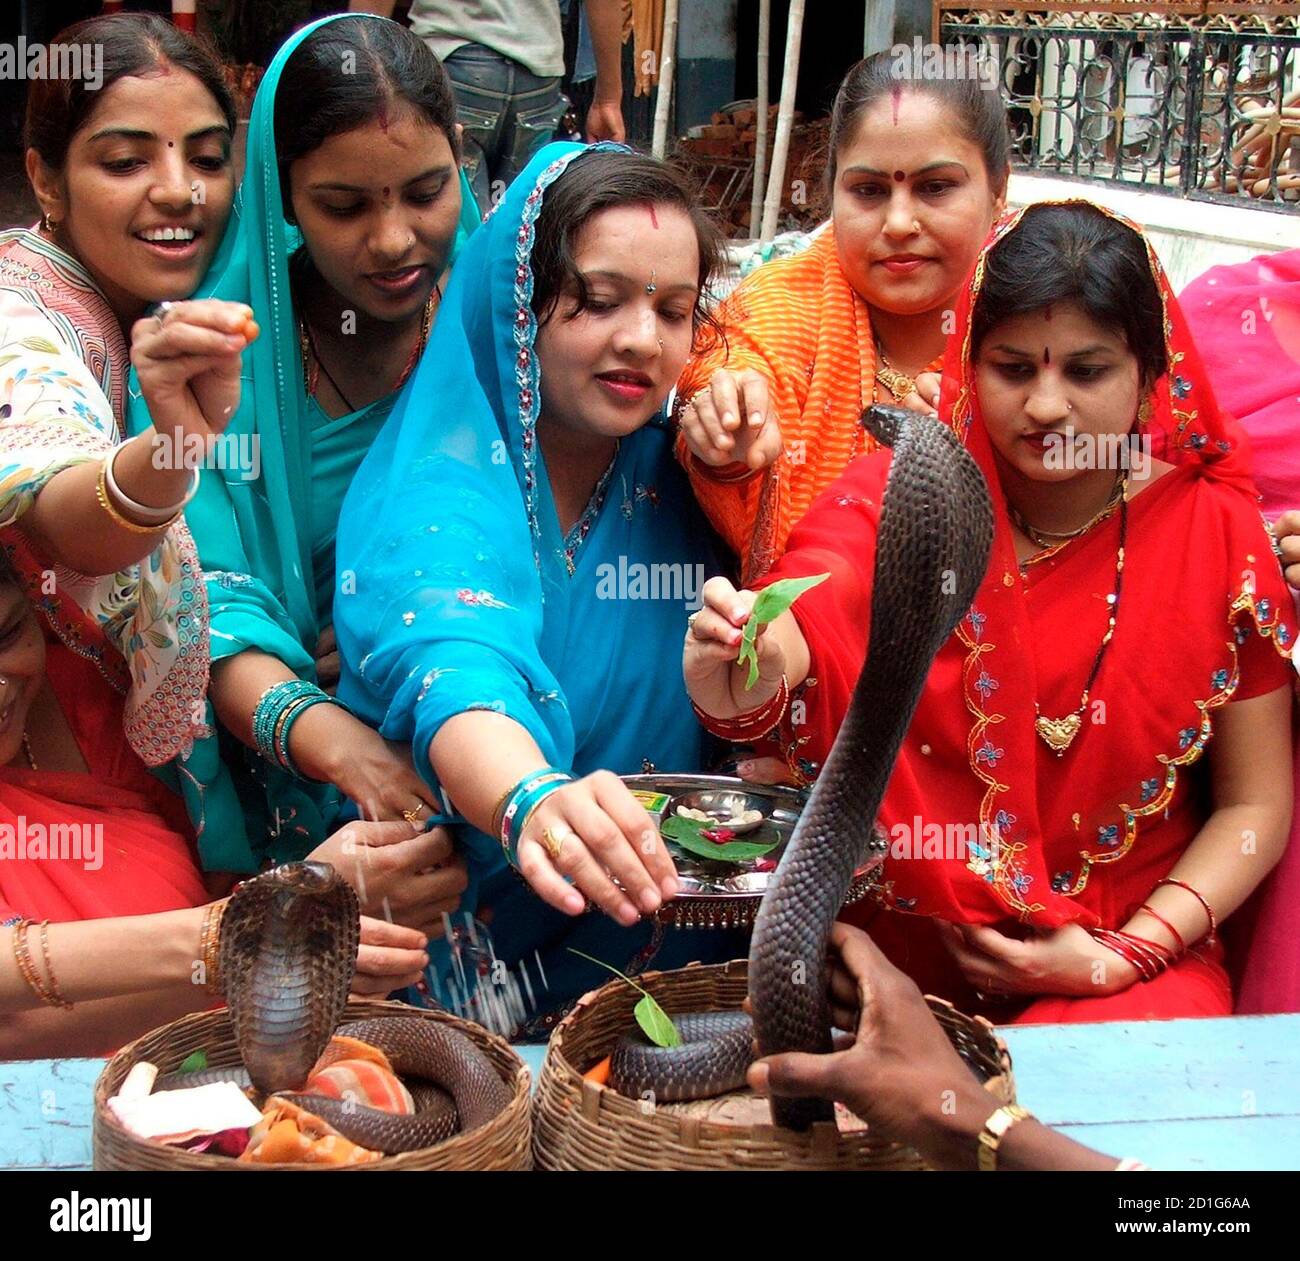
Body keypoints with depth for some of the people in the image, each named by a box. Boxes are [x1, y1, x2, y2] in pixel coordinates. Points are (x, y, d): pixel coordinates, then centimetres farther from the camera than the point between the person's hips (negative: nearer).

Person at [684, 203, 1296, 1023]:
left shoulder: (1216, 534, -2)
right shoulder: (896, 497, -3)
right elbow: (780, 656, -21)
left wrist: (1126, 955, -9)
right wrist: (735, 668, -44)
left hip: (1132, 949, -1)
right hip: (906, 948, 2)